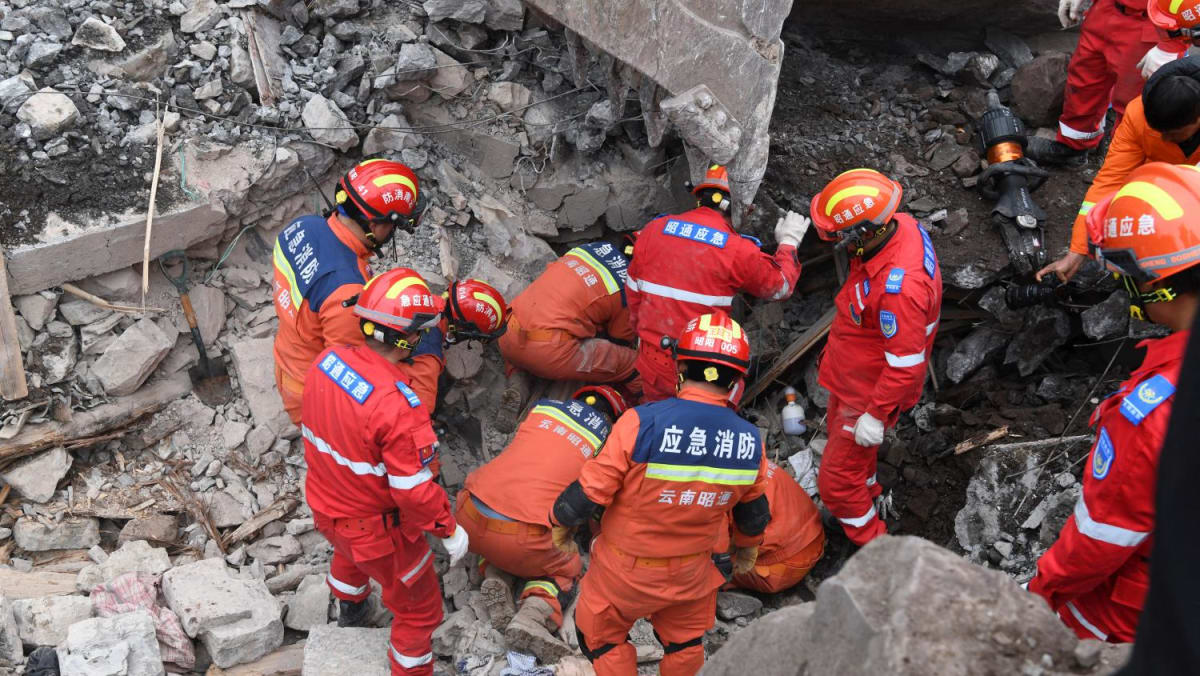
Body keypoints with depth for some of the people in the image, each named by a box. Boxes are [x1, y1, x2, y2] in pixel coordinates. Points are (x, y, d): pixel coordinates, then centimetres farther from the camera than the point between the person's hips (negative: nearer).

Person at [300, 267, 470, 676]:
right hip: (376, 529, -8)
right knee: (419, 608, 16)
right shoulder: (397, 406, -37)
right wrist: (450, 531, -14)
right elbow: (414, 491, -29)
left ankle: (349, 611, 69)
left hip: (324, 507, 8)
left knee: (349, 550, 41)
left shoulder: (326, 361, -15)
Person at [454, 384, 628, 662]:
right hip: (521, 541, -4)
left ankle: (494, 578, 9)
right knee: (567, 569, 23)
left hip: (469, 516, 4)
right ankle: (532, 616, -5)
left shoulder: (544, 407, 15)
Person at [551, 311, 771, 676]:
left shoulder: (642, 423, -29)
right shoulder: (749, 441, -14)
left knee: (600, 636, 23)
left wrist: (562, 522, 0)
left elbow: (590, 491, -22)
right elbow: (753, 511, 4)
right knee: (685, 646, 29)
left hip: (626, 571, -3)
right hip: (691, 573, 3)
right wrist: (748, 547, 26)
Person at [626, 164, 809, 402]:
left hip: (651, 360, 4)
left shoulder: (653, 230, -3)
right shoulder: (739, 251, -15)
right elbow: (781, 286, 2)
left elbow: (634, 293, 7)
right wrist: (789, 243, 17)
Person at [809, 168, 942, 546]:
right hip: (850, 374, 9)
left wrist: (876, 414, -22)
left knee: (836, 481, 6)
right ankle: (871, 499, 58)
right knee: (841, 436, 33)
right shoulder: (901, 226, -15)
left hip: (869, 392, -9)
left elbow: (906, 364, -32)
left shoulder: (899, 288, -42)